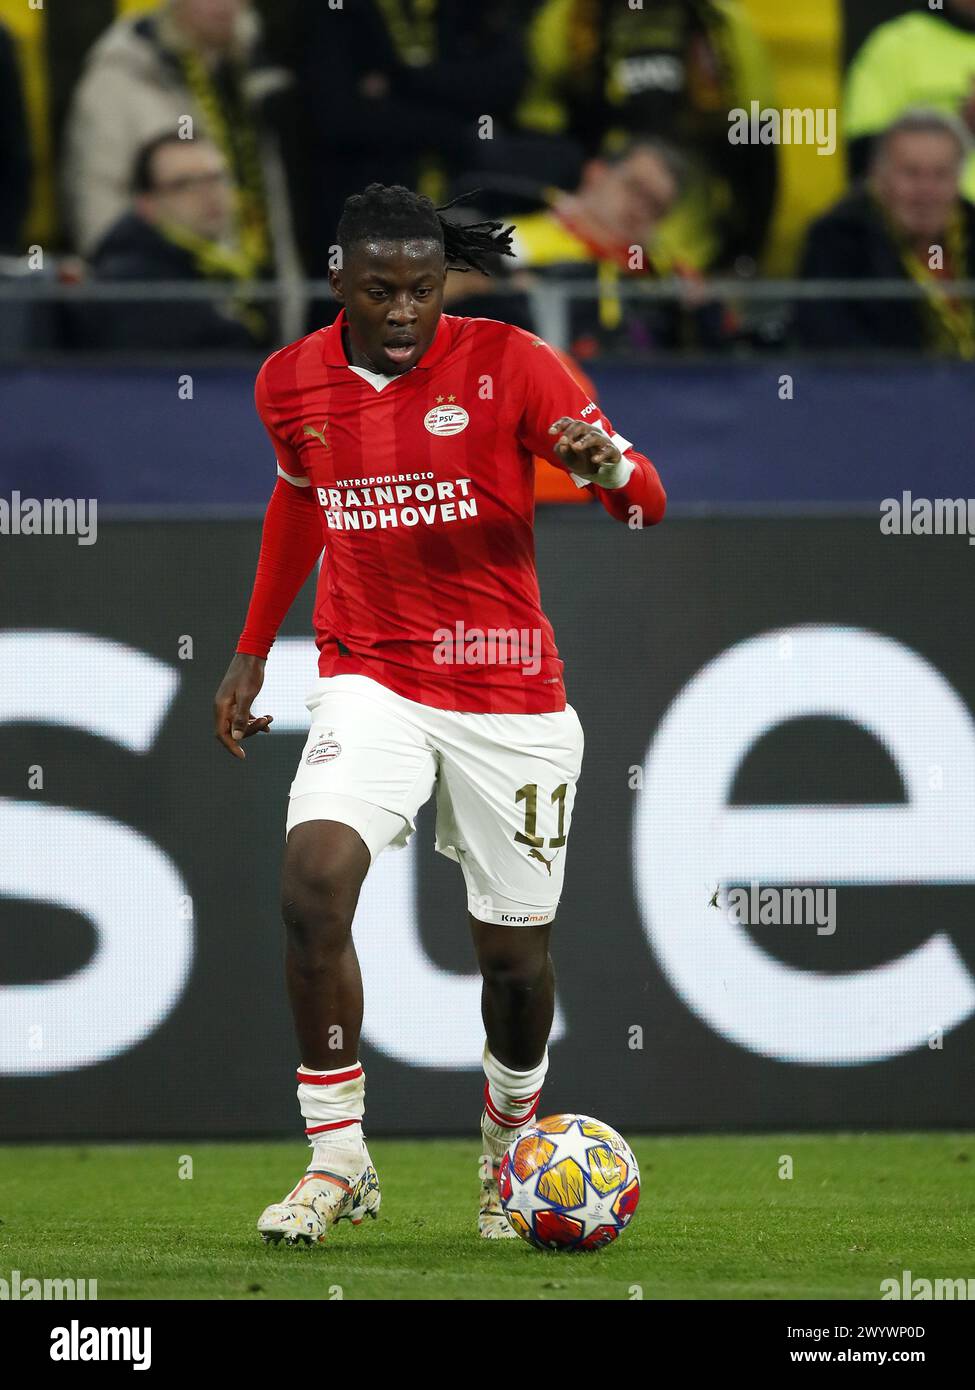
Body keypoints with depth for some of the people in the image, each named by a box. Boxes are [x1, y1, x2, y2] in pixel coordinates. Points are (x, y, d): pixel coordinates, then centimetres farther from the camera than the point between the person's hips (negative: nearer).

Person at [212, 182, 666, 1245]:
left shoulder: (505, 362, -10)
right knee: (312, 886, -23)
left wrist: (606, 465, -34)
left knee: (514, 954, 5)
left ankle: (510, 1146, 36)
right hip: (370, 680, 1)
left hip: (509, 693, -1)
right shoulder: (292, 382, 1)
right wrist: (251, 655, 23)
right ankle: (337, 1162, -11)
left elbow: (647, 506, -11)